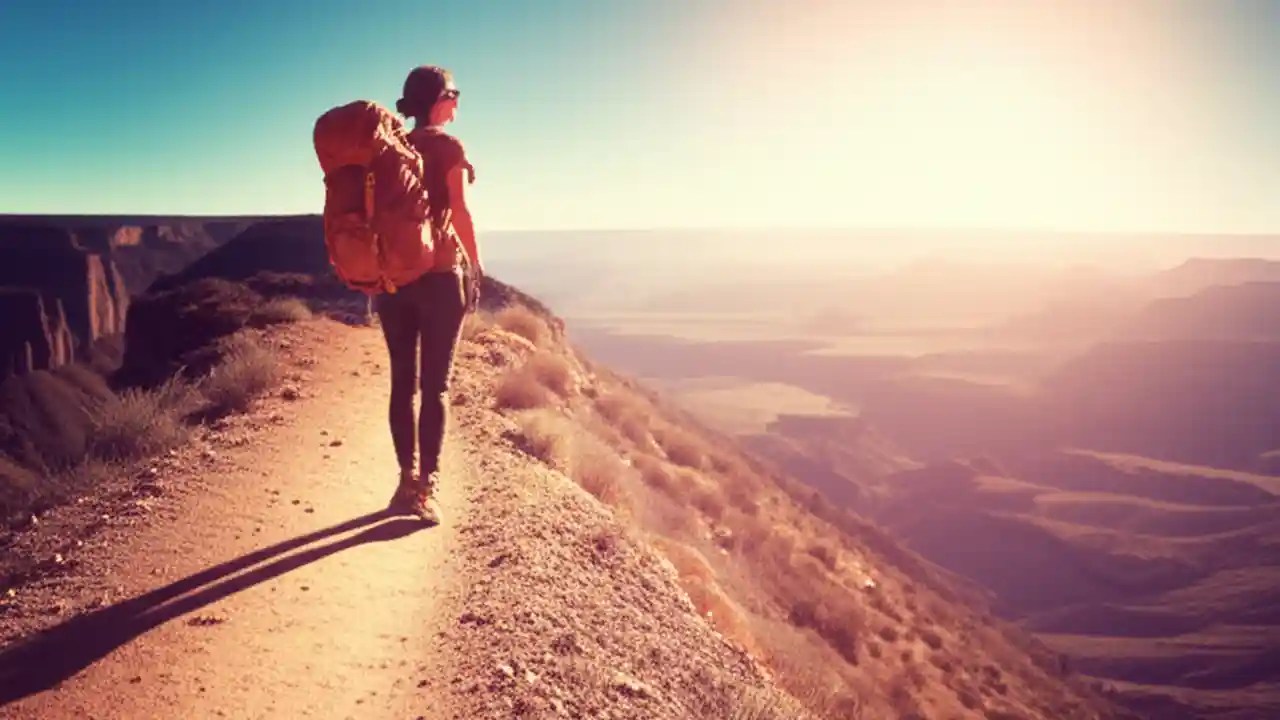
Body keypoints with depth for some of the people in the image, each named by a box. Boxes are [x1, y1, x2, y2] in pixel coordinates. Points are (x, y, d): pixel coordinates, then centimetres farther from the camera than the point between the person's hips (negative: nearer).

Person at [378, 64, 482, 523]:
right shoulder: (449, 147, -5)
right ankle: (425, 487, -5)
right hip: (438, 273, -5)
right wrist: (475, 266, -1)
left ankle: (408, 481, 14)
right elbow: (459, 213, -10)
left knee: (402, 381, 9)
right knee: (435, 384, -3)